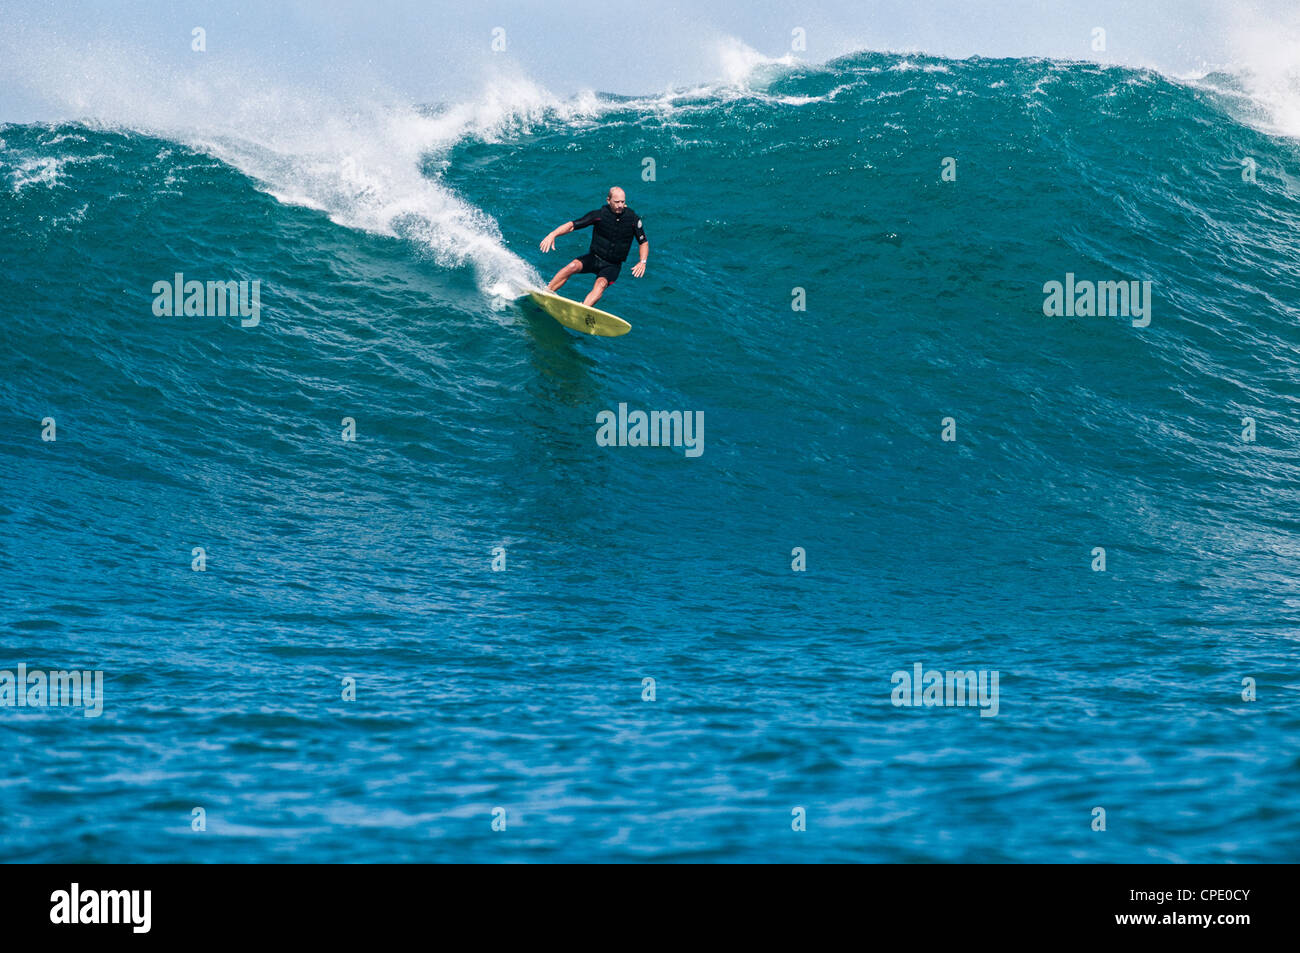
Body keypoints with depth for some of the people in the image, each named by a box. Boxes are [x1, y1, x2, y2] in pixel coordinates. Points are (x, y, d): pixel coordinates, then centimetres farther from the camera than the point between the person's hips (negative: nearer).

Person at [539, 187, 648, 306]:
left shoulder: (633, 219, -9)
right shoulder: (599, 215, -11)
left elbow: (644, 242, 3)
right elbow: (572, 225, -12)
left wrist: (642, 262, -14)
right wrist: (553, 235, -28)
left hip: (612, 265, -1)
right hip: (594, 258, 1)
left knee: (601, 284, -31)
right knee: (573, 266, -29)